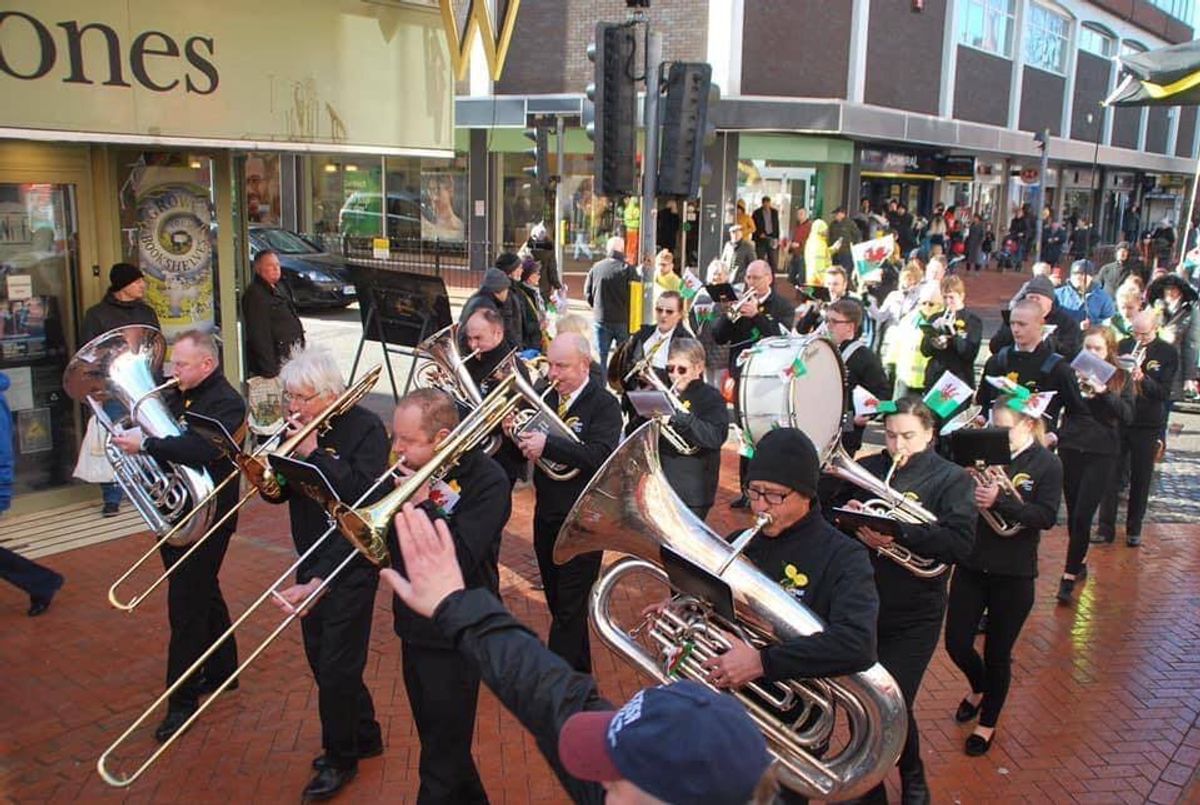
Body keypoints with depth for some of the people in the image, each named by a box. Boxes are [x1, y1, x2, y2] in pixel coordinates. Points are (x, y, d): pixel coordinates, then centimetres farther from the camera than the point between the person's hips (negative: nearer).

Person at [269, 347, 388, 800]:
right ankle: (364, 736, 36)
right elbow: (278, 492, 3)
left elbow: (365, 493, -26)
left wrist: (314, 453, -27)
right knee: (322, 661, 17)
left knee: (337, 668, 0)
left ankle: (340, 758, 21)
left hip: (351, 565, -7)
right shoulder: (300, 427, 2)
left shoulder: (365, 428, -15)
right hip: (310, 561, 7)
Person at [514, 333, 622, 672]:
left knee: (569, 609, -1)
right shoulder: (545, 398, 4)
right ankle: (579, 672, 37)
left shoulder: (604, 405, -12)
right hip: (546, 515, 7)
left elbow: (601, 455, -27)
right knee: (557, 603, 19)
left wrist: (547, 445, -33)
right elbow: (528, 449, 5)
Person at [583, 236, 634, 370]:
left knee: (601, 355, 10)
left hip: (601, 319, 2)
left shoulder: (595, 268, -4)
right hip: (623, 320, -2)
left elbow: (587, 293, 1)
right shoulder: (628, 270, -12)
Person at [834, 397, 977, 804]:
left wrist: (899, 535, -29)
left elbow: (960, 543, -17)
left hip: (913, 617, -3)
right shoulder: (867, 468, 5)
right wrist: (846, 511, -14)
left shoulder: (952, 479, -4)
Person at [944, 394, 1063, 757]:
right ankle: (979, 688, 40)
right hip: (971, 566, 3)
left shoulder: (1047, 465, -6)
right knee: (957, 644, 6)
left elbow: (1046, 517, -17)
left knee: (998, 653, 10)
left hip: (1013, 574, -2)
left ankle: (988, 723, 32)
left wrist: (999, 501, -29)